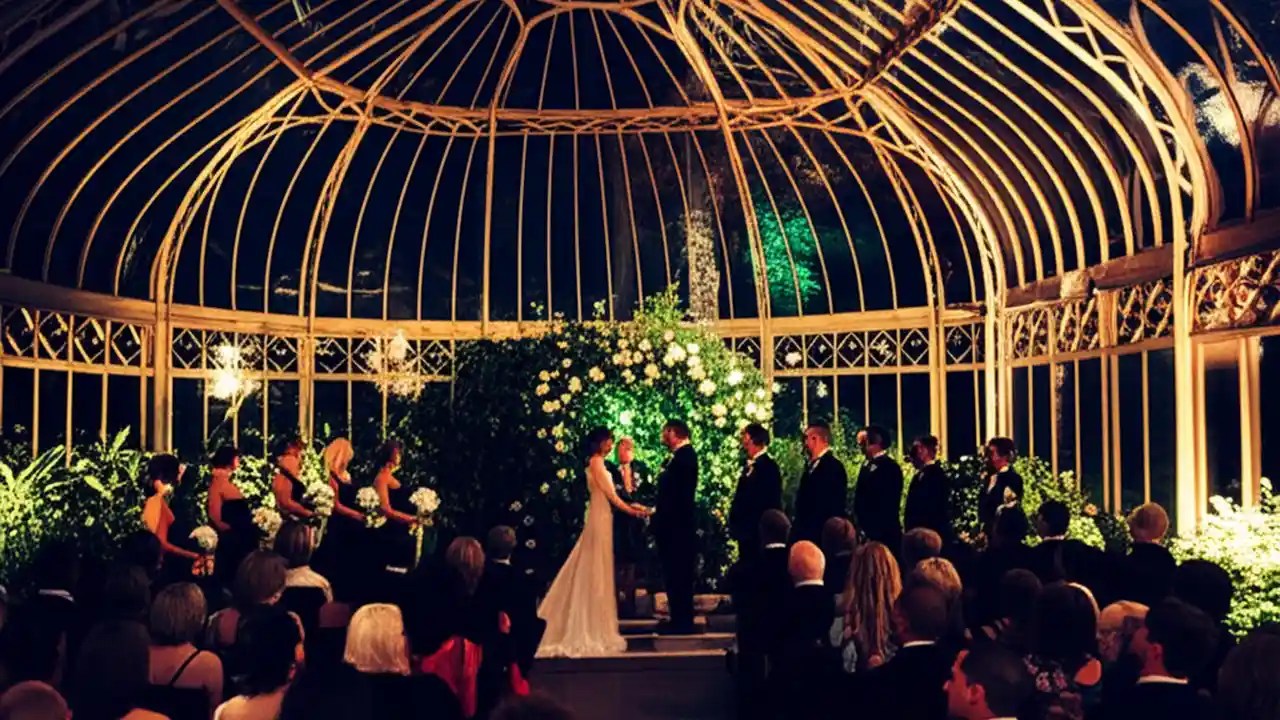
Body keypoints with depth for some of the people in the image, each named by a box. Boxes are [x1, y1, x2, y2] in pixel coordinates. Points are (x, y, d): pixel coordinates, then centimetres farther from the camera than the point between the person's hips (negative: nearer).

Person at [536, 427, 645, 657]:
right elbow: (609, 493, -14)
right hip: (600, 519, -9)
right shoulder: (596, 461, -12)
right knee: (596, 572, -4)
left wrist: (630, 506, 10)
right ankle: (593, 630, 3)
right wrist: (631, 510, -6)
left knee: (596, 571, 11)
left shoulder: (598, 462, 16)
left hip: (601, 518, 9)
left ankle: (590, 629, 17)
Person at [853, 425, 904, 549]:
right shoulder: (867, 465, 15)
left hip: (885, 532, -8)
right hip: (868, 530, 8)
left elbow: (890, 503, -15)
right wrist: (861, 525, 11)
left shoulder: (889, 467, -11)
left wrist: (877, 529, -17)